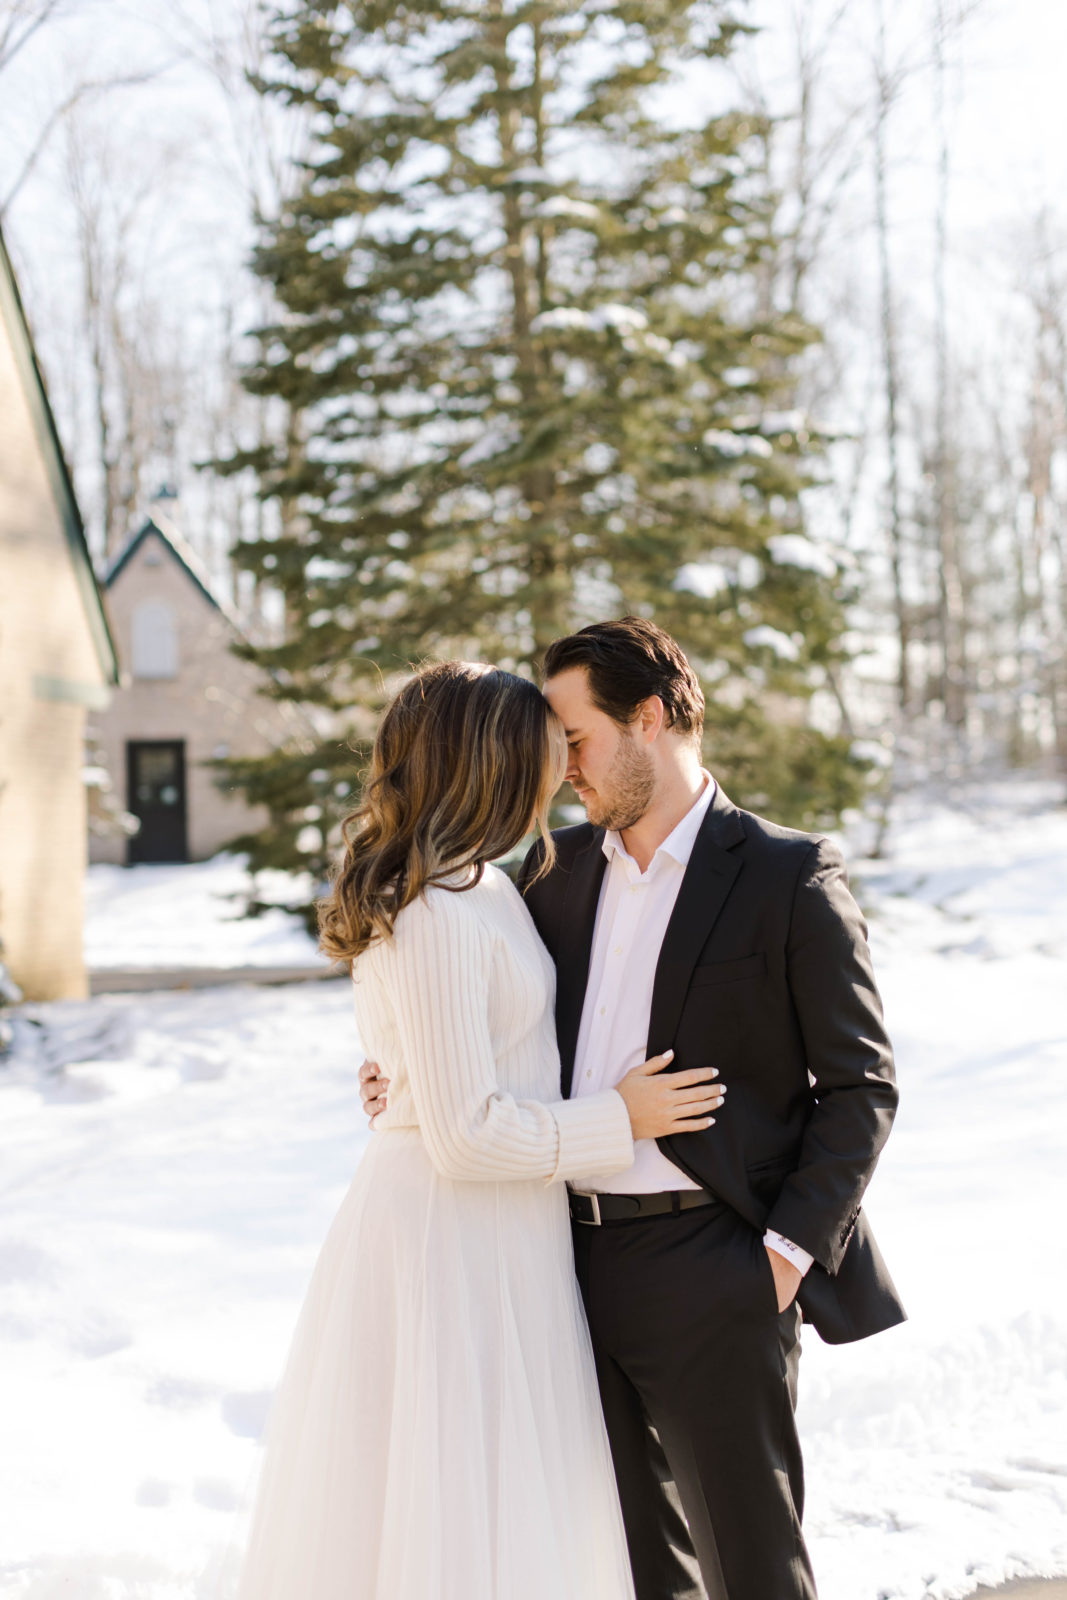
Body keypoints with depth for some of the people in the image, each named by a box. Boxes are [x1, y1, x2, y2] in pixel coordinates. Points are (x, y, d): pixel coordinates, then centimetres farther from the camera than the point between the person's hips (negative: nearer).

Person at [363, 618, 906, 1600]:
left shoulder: (790, 877, -6)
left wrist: (790, 1251, -13)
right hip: (573, 1262, 6)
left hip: (712, 1271, -5)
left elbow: (860, 1085, -6)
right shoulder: (557, 868, 11)